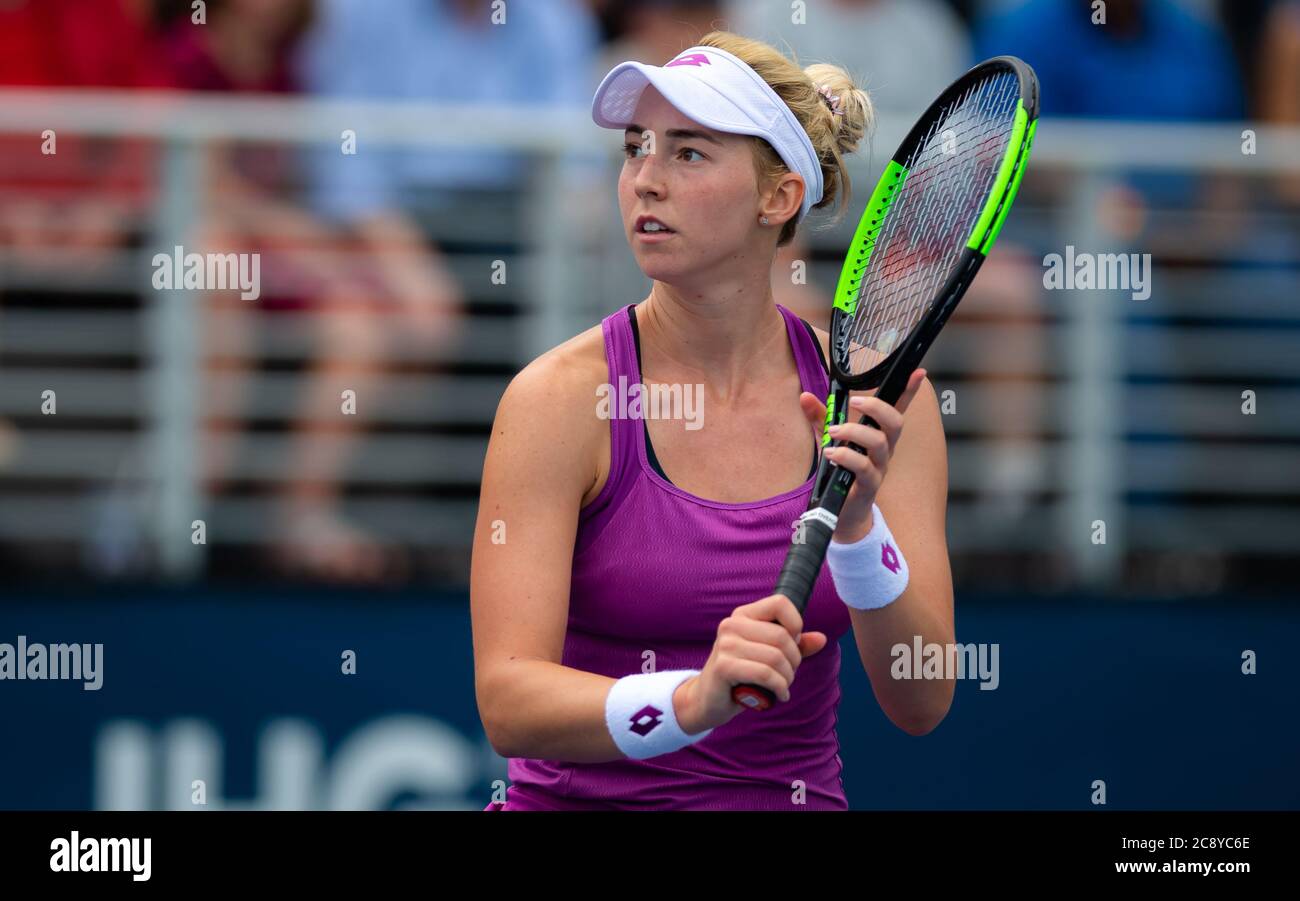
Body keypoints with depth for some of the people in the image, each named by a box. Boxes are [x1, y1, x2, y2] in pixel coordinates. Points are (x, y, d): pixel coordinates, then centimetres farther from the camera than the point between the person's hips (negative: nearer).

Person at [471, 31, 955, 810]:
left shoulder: (866, 398, 0)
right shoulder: (562, 398, -8)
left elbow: (922, 702, -6)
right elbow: (508, 703, -16)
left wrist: (855, 525, -21)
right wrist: (691, 701, -32)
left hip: (798, 799, 1)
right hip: (584, 803, -1)